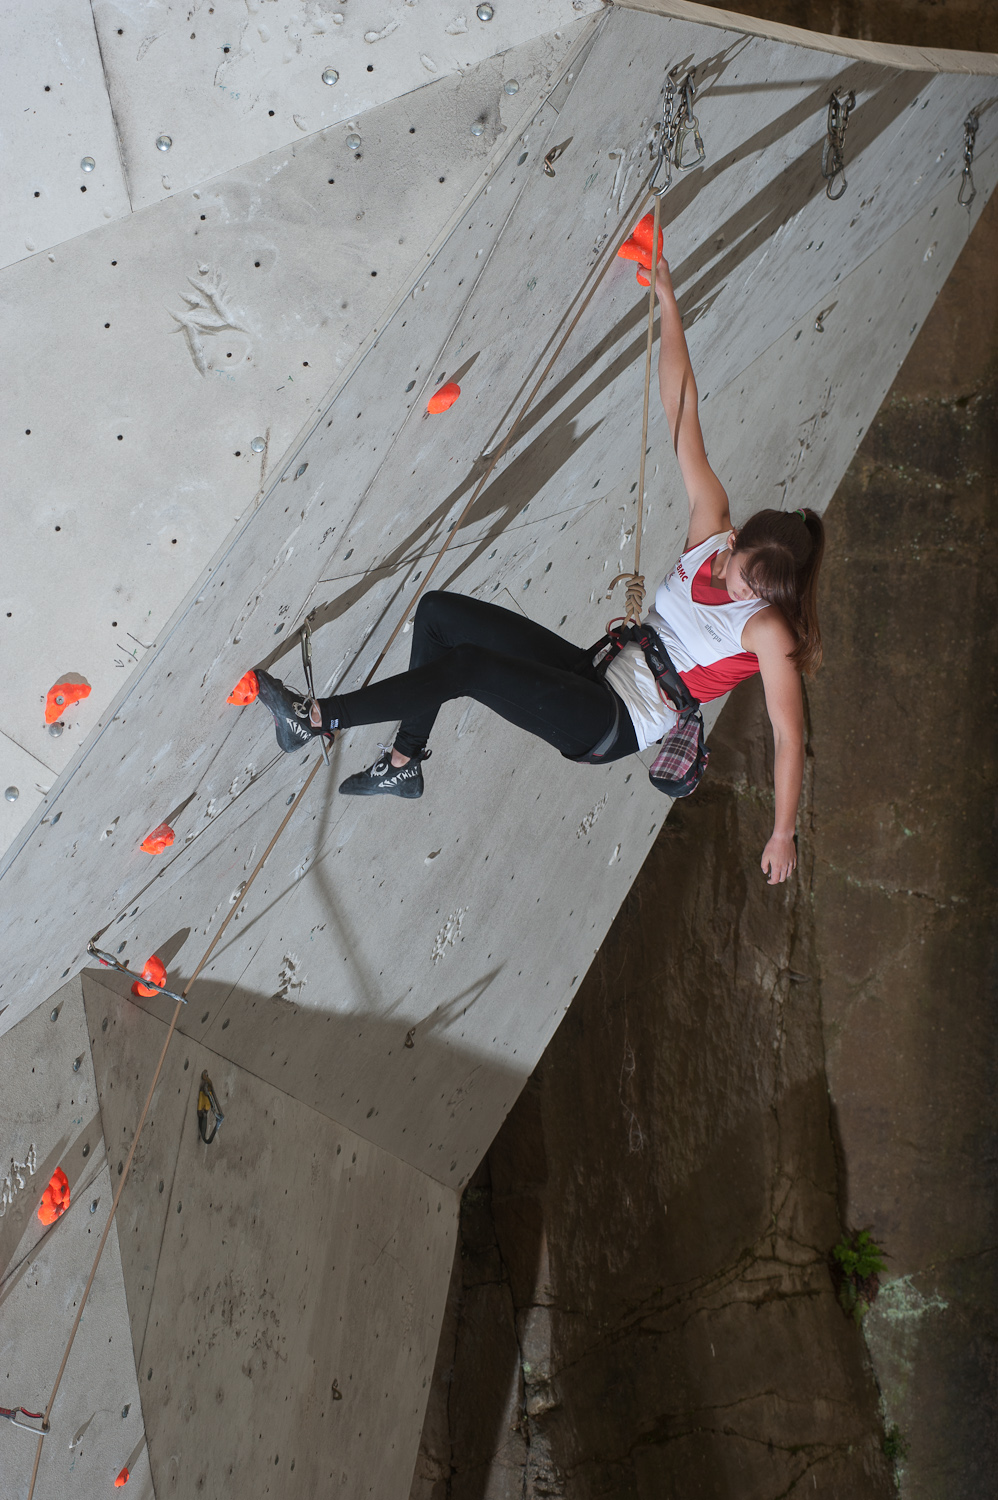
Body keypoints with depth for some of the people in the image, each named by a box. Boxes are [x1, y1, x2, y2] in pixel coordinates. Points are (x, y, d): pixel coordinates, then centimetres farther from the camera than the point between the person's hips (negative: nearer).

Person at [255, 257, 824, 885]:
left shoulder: (767, 628, -16)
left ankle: (315, 718, -13)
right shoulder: (714, 532, -2)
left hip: (617, 725, -7)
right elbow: (681, 411, -5)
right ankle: (405, 763, 7)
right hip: (601, 672, 7)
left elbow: (790, 735, -15)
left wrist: (783, 834, -16)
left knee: (467, 666, -26)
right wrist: (667, 299, -5)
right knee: (438, 611, -1)